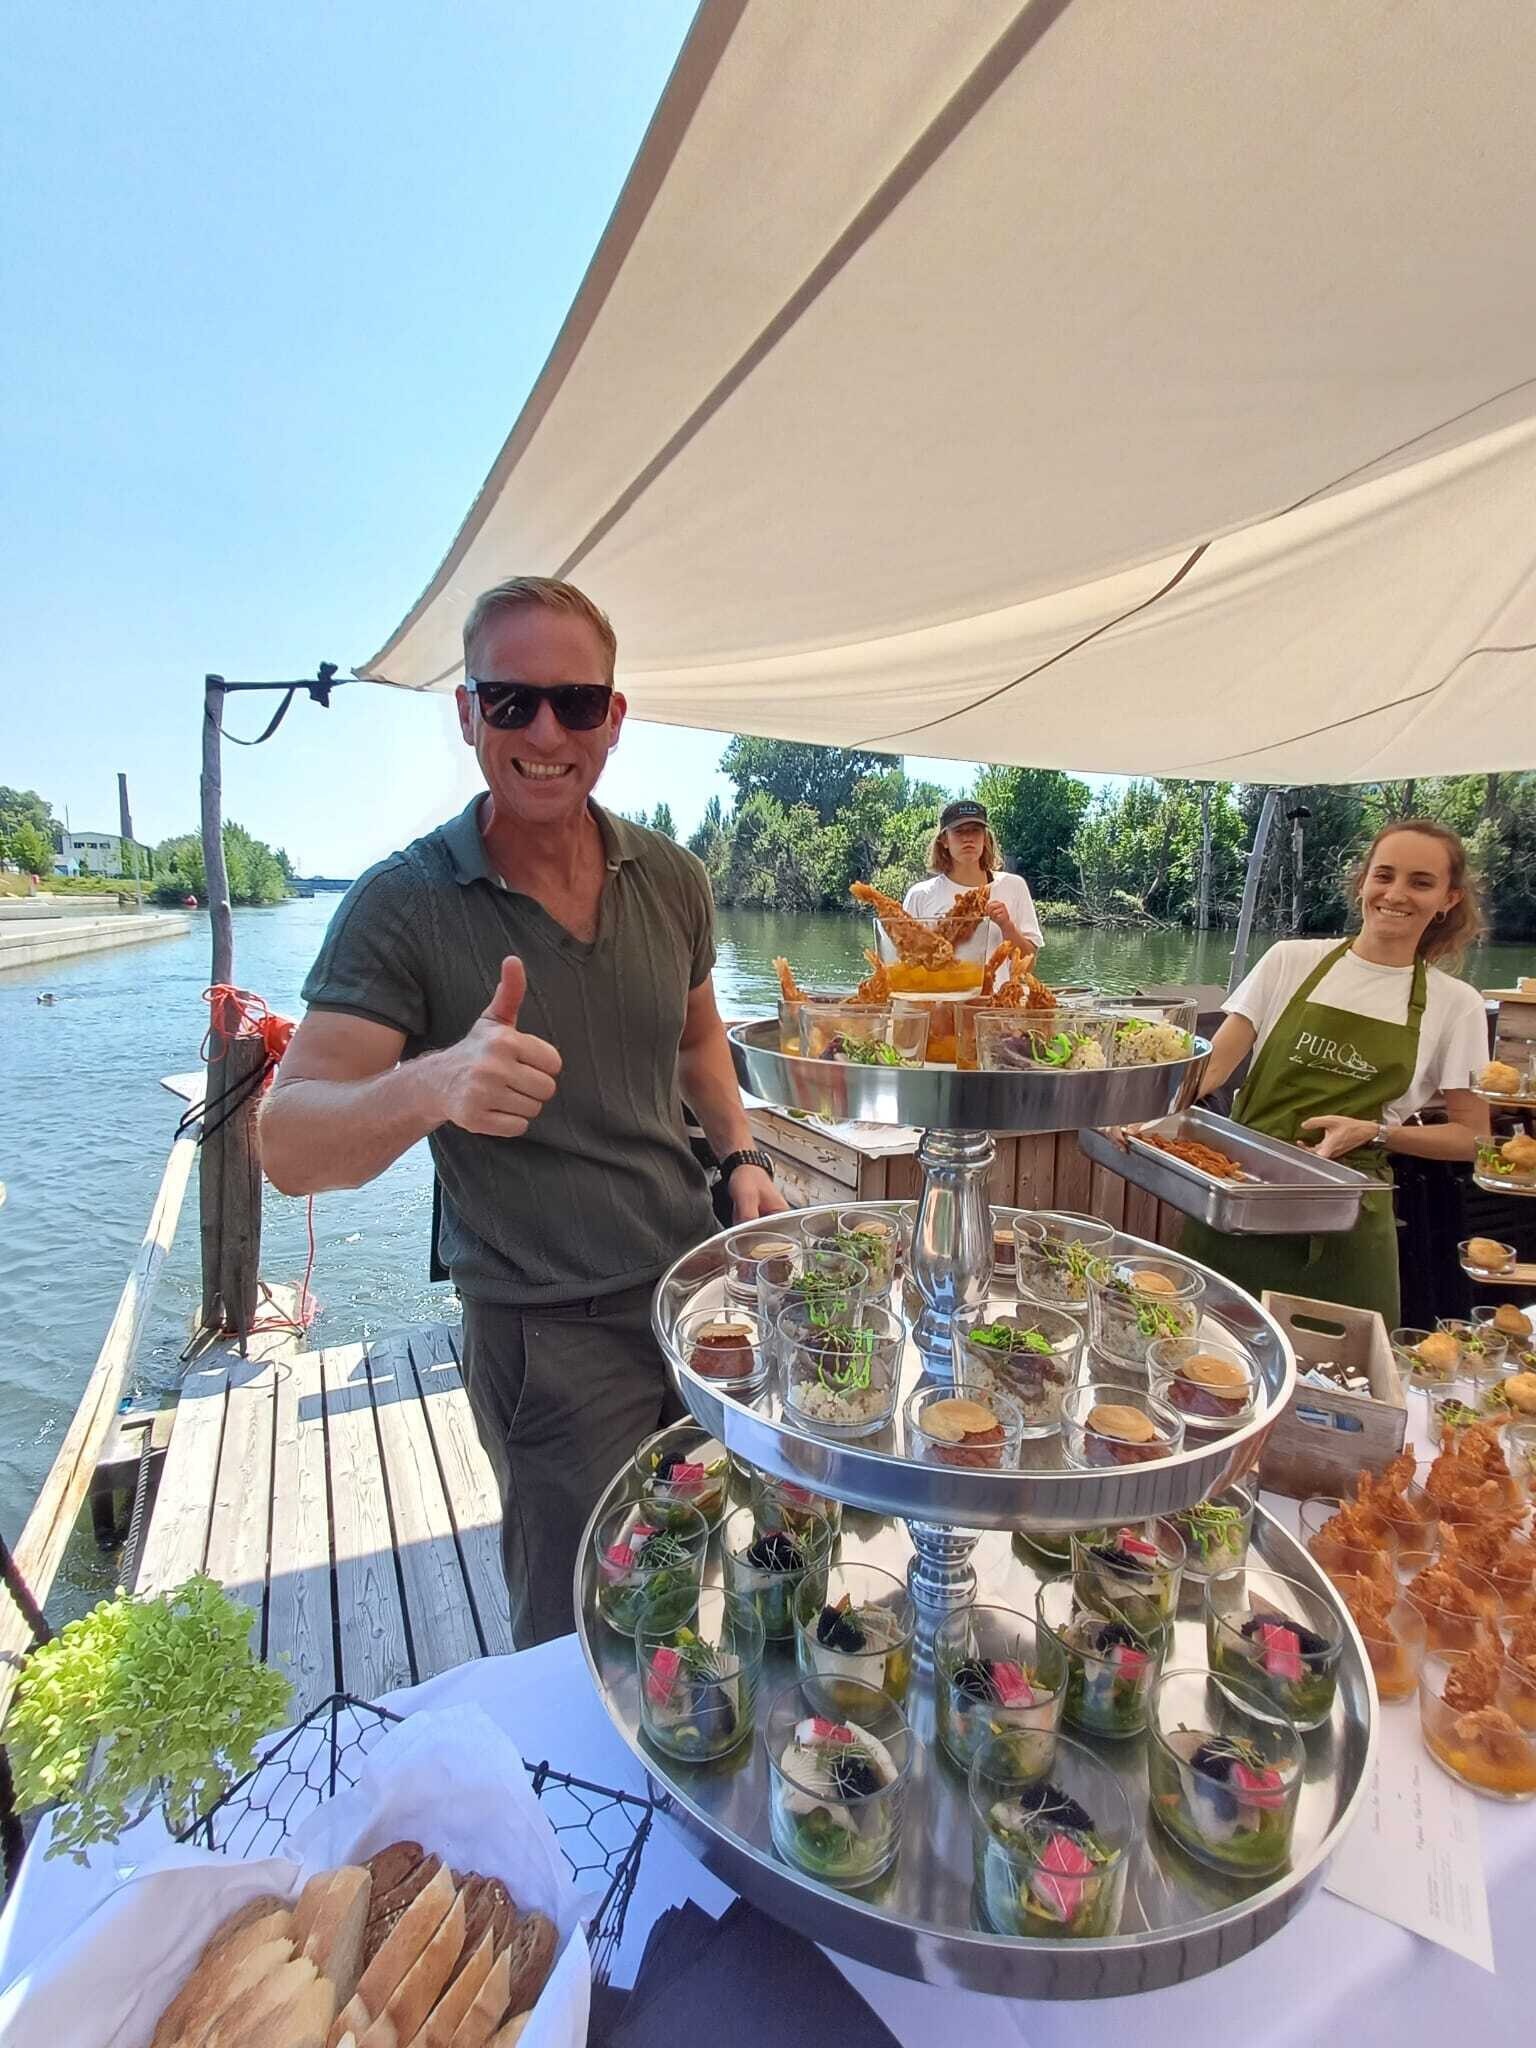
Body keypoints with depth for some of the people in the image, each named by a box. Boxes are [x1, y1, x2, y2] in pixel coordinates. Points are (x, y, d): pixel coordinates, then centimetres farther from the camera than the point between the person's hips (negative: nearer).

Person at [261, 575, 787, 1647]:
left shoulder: (673, 880, -2)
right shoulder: (405, 905, -15)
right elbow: (290, 1146, -20)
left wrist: (743, 1157, 0)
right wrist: (430, 1085, -41)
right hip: (550, 1336, -5)